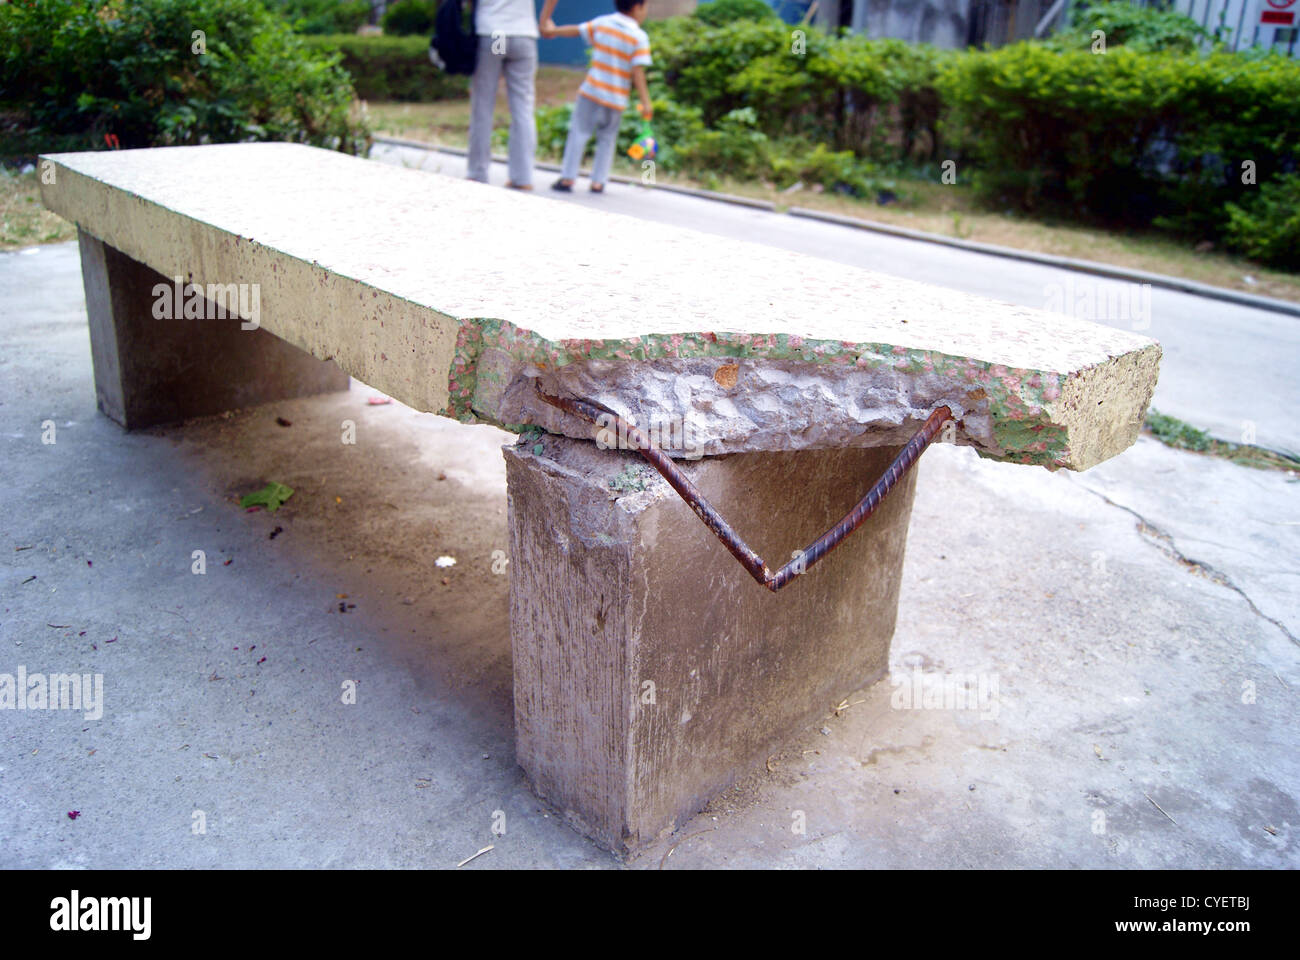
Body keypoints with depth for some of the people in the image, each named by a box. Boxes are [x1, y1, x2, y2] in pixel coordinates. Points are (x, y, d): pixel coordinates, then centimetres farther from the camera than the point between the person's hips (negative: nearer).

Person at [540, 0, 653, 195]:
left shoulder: (601, 23, 3)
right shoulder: (639, 37, -6)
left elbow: (576, 30, 9)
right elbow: (637, 72, -14)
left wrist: (553, 30, 23)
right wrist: (645, 102, -15)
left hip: (591, 91, 1)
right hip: (616, 99, -1)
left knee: (579, 132, 6)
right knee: (607, 138, 12)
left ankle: (567, 177, 0)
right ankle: (598, 182, 7)